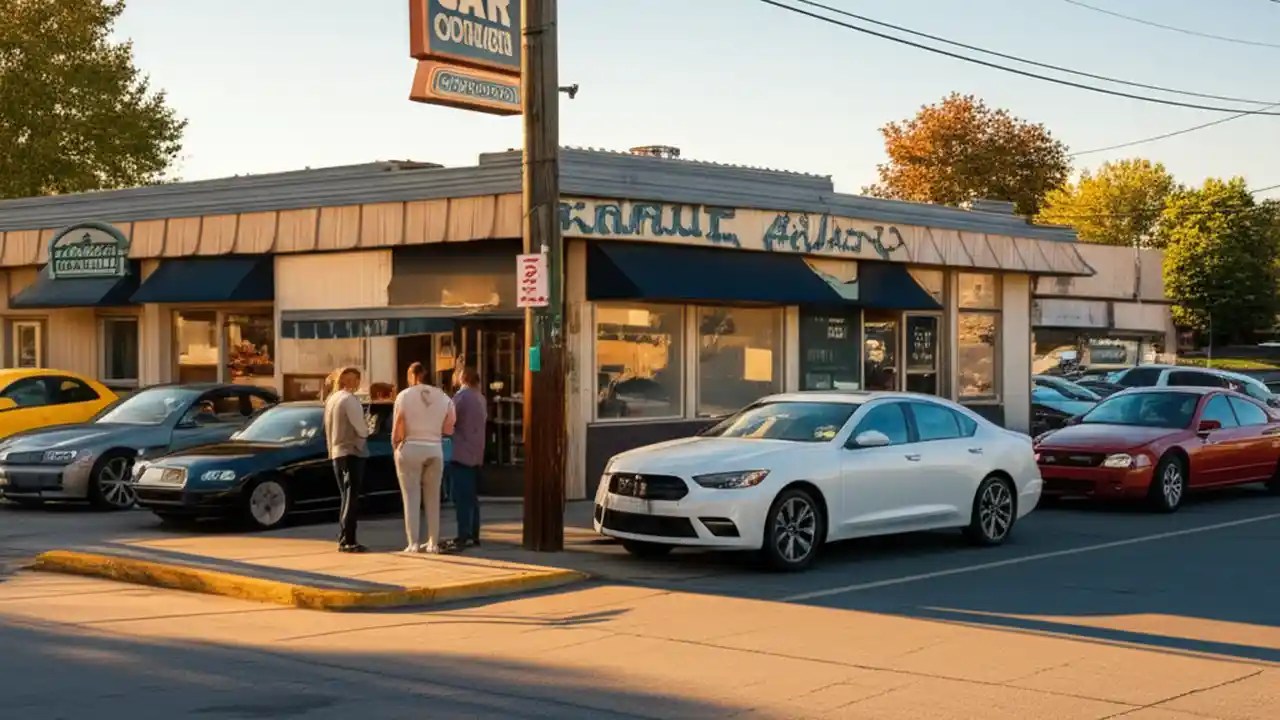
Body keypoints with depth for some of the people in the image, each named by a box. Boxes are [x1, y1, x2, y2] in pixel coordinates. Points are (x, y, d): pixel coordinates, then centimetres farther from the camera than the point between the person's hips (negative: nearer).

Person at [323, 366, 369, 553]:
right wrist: (366, 429, 4)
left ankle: (344, 538, 17)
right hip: (352, 453, -9)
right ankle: (347, 540, -9)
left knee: (347, 498, 15)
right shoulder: (349, 399, -14)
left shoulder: (331, 399, 12)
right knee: (352, 499, -6)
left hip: (337, 453, 9)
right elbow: (361, 429, -15)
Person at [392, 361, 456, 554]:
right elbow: (448, 429, -1)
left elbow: (397, 431, -9)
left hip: (410, 449, -3)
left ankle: (414, 543, -3)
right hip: (435, 451, 3)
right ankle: (433, 543, 12)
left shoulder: (404, 396, -5)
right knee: (433, 499, 11)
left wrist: (395, 445, 8)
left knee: (412, 498, 1)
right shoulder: (443, 398, 4)